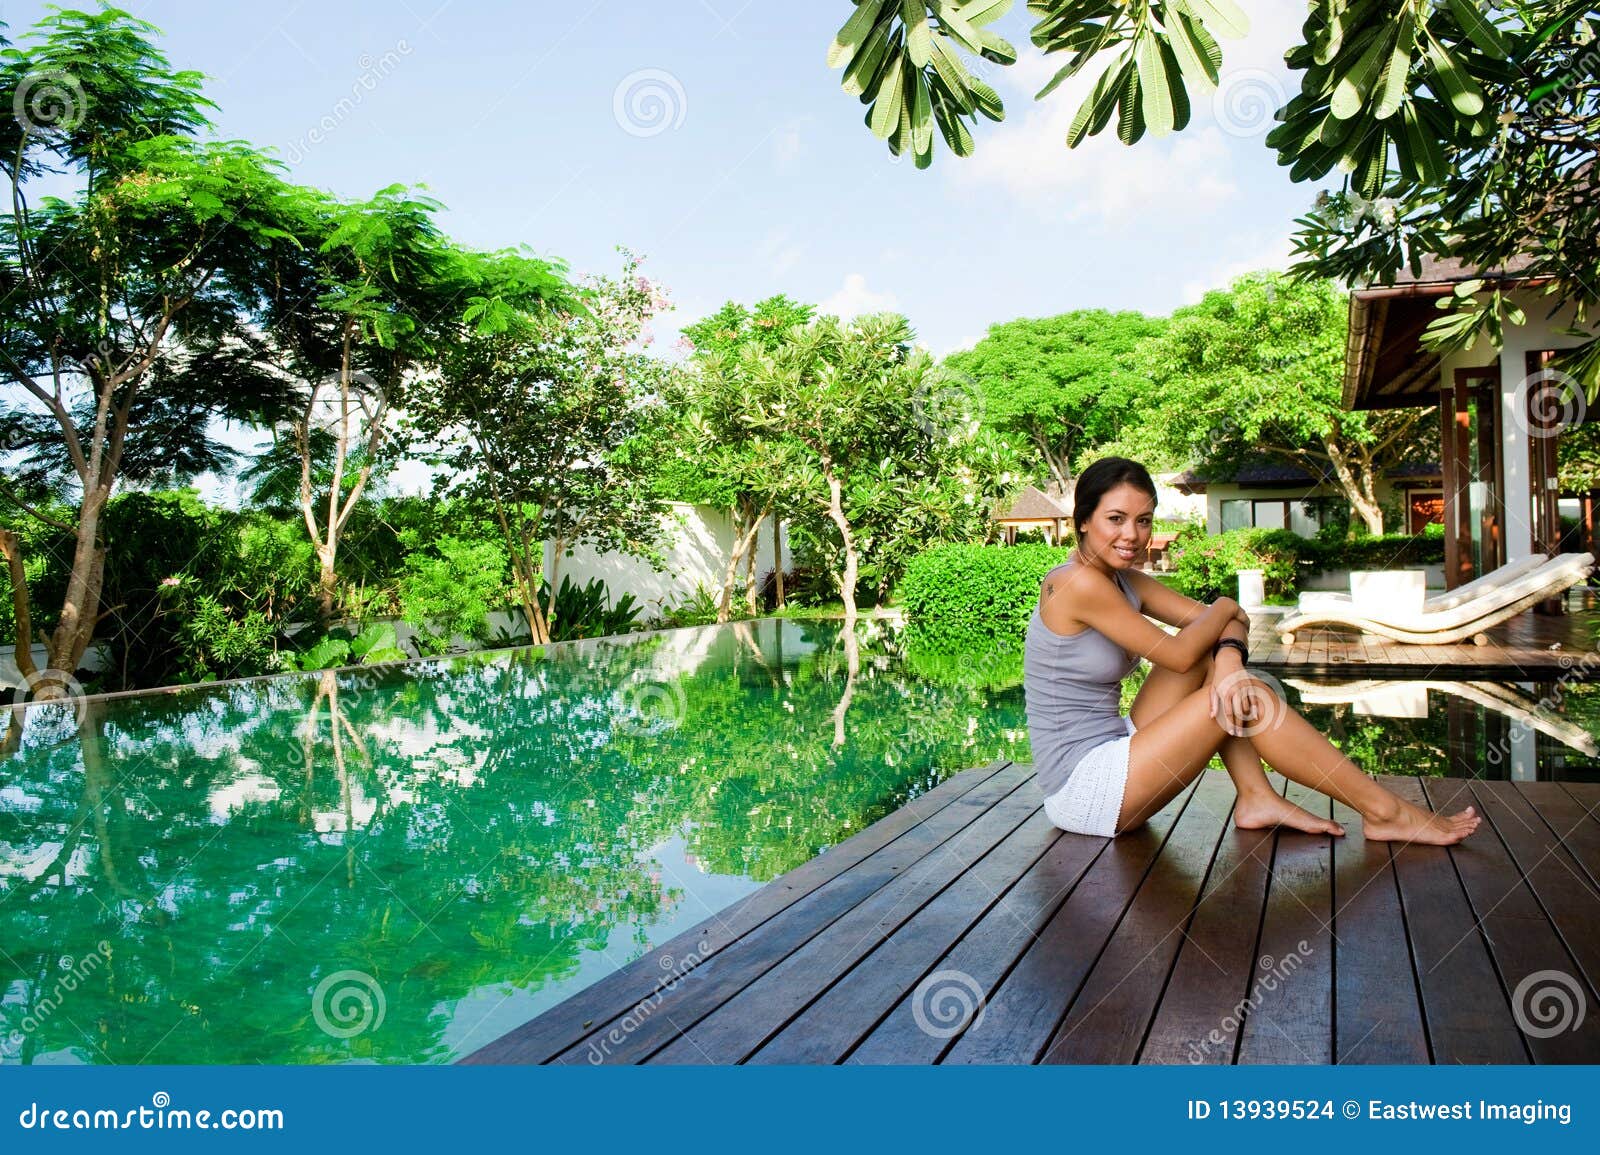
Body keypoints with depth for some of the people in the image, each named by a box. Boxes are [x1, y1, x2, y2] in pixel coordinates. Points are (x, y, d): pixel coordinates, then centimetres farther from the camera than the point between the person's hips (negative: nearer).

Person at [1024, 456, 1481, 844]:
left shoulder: (1125, 581, 11)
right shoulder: (1079, 583, -18)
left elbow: (1228, 618, 6)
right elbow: (1178, 654, -15)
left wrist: (1229, 659, -17)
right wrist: (1224, 609, 5)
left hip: (1110, 751, 9)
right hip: (1083, 791, -9)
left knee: (1212, 654, 4)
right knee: (1251, 699, -13)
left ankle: (1257, 798, 1)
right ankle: (1385, 813, 0)